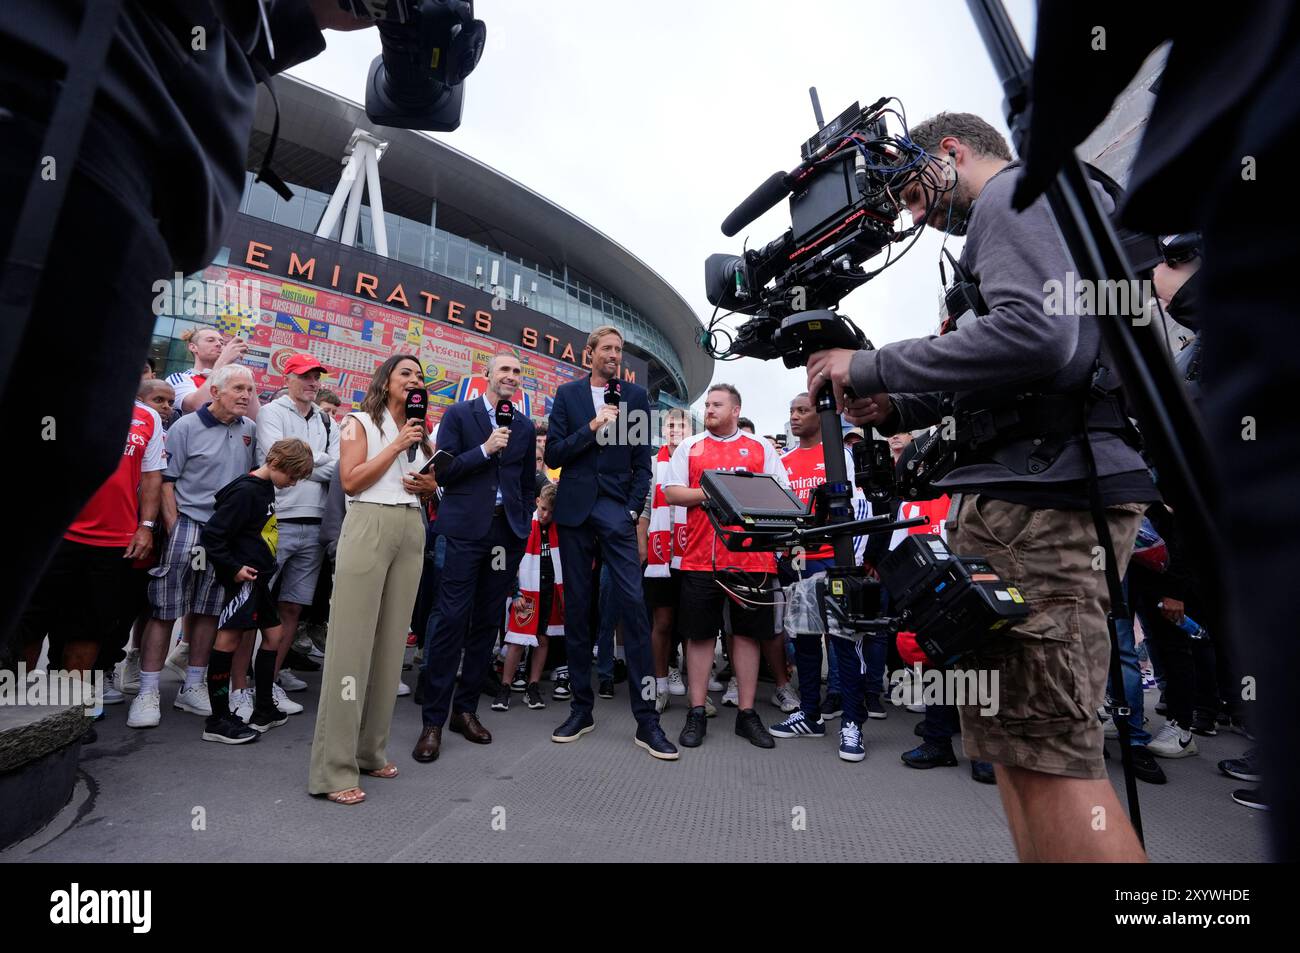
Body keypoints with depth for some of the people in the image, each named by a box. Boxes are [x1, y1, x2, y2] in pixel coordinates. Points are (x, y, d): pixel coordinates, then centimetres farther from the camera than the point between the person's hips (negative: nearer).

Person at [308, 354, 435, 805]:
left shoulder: (420, 432, 18)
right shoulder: (360, 422, 4)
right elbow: (350, 480, -7)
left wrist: (426, 483, 0)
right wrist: (396, 446, -9)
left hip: (411, 531, 6)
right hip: (368, 527, -6)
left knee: (391, 639, 7)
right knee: (352, 640, -7)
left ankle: (370, 750, 18)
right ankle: (334, 767, -1)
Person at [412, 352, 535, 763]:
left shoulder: (525, 427, 14)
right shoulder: (458, 415, 4)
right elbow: (443, 470, -3)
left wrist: (523, 527, 9)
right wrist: (485, 449, -12)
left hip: (507, 532, 4)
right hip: (466, 529, -4)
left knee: (487, 622, 8)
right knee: (451, 619, -5)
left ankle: (465, 709, 21)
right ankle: (433, 720, 6)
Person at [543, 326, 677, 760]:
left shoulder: (635, 395, 8)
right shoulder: (568, 394, 9)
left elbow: (642, 461, 5)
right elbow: (553, 454, 2)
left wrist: (633, 511, -4)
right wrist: (591, 428, -10)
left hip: (617, 511, -1)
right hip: (574, 512, 2)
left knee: (634, 607, -9)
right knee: (577, 609, 8)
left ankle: (646, 719, 0)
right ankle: (581, 708, 22)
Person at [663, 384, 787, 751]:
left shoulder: (761, 447, 11)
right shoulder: (689, 447, 11)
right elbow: (672, 492, 3)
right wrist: (710, 492, -10)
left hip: (751, 558, 0)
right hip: (700, 558, 0)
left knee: (747, 633, 7)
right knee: (699, 633, 5)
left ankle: (746, 713, 19)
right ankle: (697, 713, 16)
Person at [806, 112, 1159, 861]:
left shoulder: (1013, 194, 0)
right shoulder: (1060, 200, 30)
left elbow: (1034, 333, -21)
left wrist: (873, 368, -11)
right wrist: (901, 408, 14)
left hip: (1038, 493, -10)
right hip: (1048, 483, 10)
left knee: (1041, 749, -8)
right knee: (1016, 737, 13)